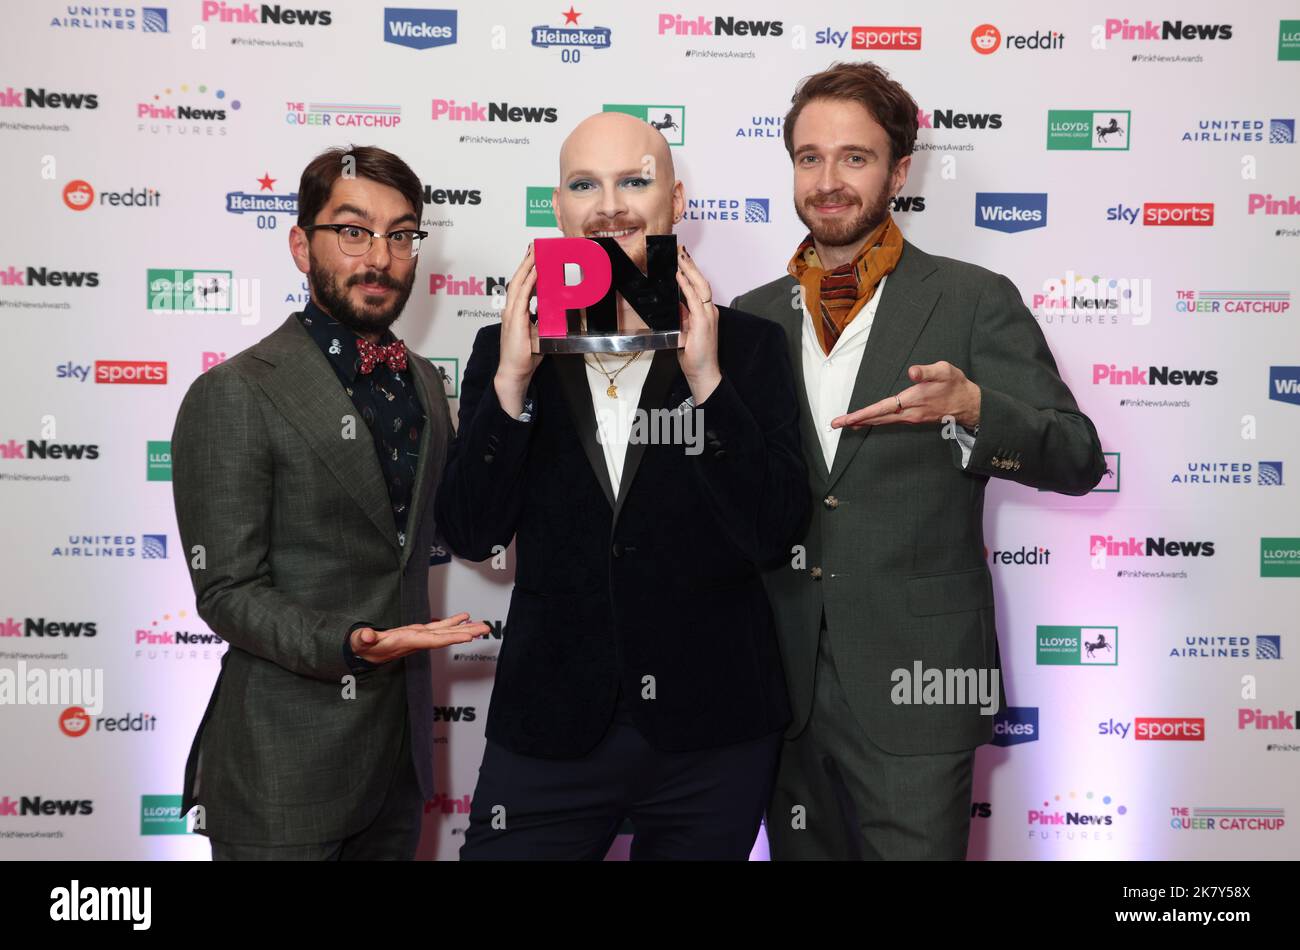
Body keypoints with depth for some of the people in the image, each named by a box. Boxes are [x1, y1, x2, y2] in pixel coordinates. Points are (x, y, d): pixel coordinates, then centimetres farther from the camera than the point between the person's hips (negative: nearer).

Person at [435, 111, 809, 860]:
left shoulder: (748, 346, -3)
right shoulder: (507, 350, 1)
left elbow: (776, 533, -10)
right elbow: (471, 535, -5)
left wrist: (706, 379, -19)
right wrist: (512, 380, -15)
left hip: (712, 734, 0)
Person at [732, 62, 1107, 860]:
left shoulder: (974, 301, -2)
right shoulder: (753, 317, 9)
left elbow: (1077, 459, -6)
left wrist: (968, 406, -23)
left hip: (915, 685, -4)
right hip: (784, 683, 4)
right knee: (803, 850, 16)